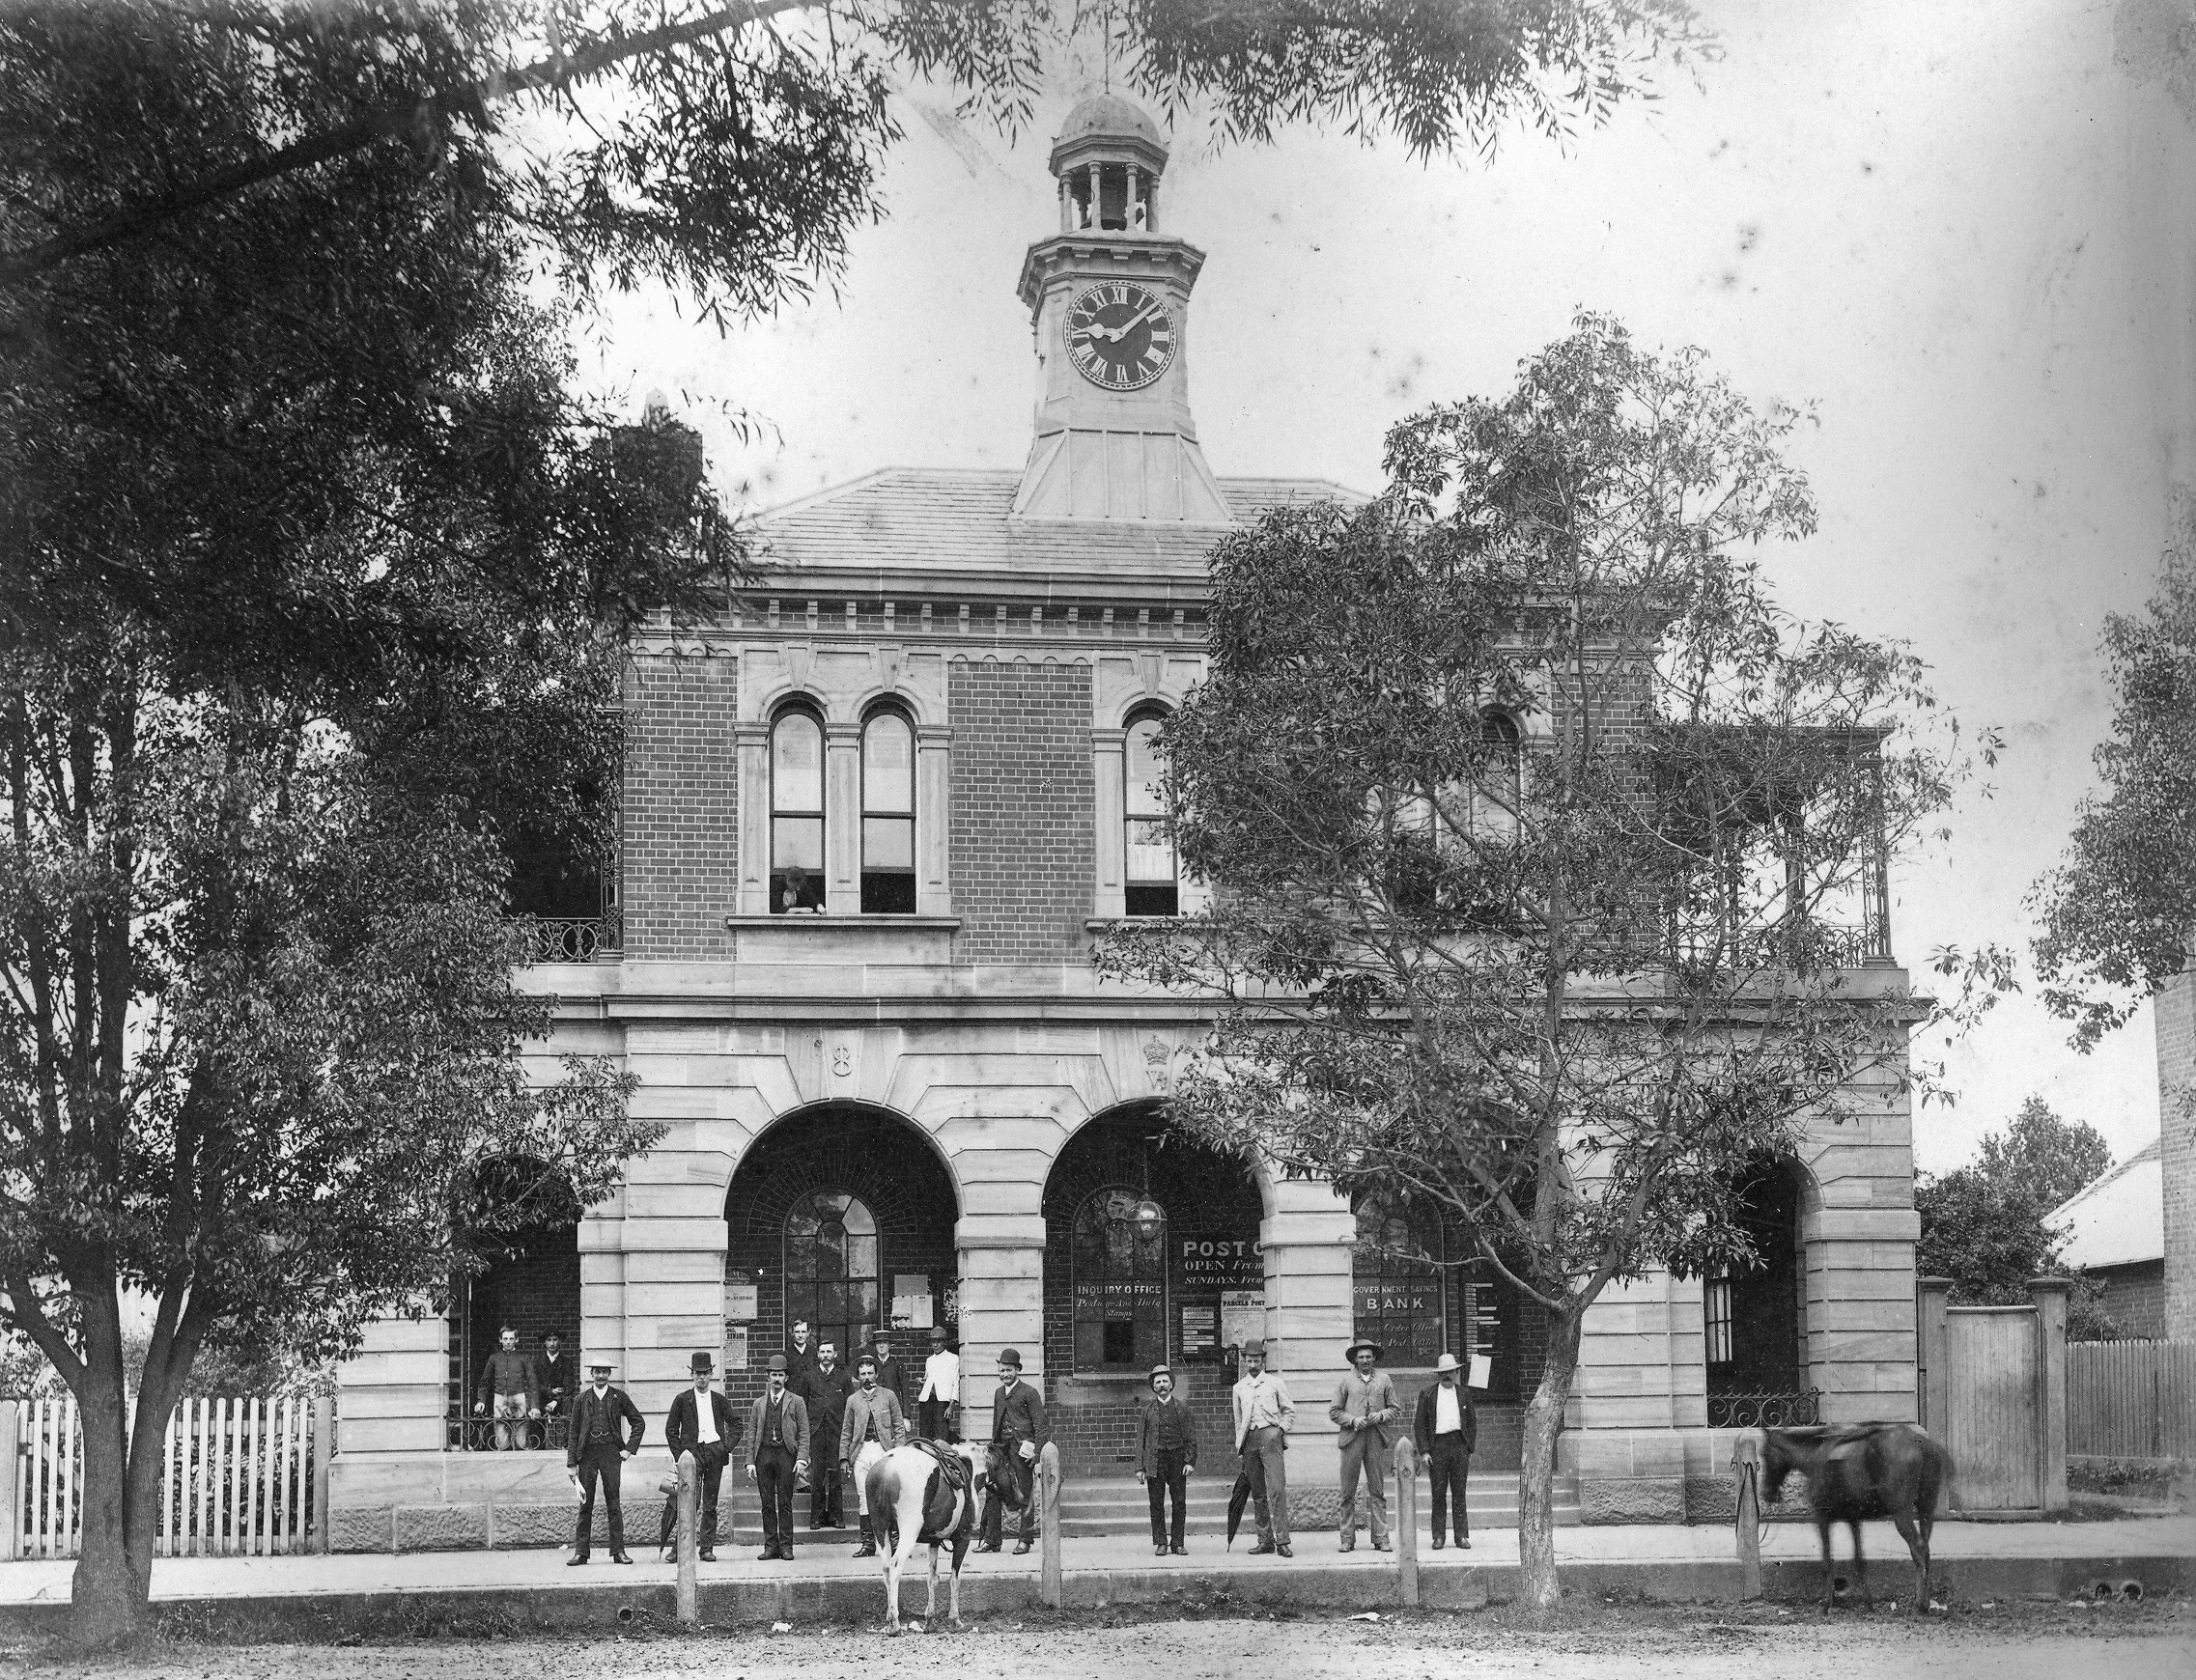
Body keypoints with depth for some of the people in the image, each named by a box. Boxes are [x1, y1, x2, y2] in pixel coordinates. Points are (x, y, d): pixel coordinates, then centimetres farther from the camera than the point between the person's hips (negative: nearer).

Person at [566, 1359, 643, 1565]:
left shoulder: (618, 1397, 8)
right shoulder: (582, 1399, 9)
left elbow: (639, 1422, 13)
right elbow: (574, 1432, 8)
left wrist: (630, 1448, 2)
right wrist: (571, 1463, 2)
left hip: (611, 1452, -1)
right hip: (587, 1453, 1)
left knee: (614, 1504, -1)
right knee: (585, 1505, 1)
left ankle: (618, 1551, 2)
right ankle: (580, 1552, 4)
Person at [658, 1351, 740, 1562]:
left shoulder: (719, 1400, 12)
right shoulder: (682, 1400, 6)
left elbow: (735, 1424, 18)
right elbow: (671, 1430, 6)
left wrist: (728, 1446, 3)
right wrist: (679, 1455, -2)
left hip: (715, 1452, 2)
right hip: (692, 1453, -2)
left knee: (710, 1505, 5)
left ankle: (707, 1549, 8)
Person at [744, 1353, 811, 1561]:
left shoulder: (796, 1402, 8)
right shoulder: (759, 1403, 15)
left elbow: (803, 1433, 3)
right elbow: (751, 1434, 13)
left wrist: (801, 1458, -9)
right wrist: (750, 1462, 3)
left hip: (786, 1453, -2)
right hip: (763, 1454, 2)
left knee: (785, 1503, -3)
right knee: (767, 1503, 3)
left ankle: (786, 1546, 1)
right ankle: (770, 1546, 7)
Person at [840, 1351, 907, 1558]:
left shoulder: (888, 1396, 8)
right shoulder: (853, 1400, 13)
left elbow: (899, 1427, 6)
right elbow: (846, 1432, 15)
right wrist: (844, 1458, 7)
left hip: (883, 1449, -2)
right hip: (860, 1452, 2)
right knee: (863, 1498, 0)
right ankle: (868, 1543, 3)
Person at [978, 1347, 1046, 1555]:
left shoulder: (1029, 1393, -3)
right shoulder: (999, 1394, 17)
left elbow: (1040, 1424, -6)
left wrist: (1038, 1453, -13)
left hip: (1021, 1448, -6)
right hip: (1002, 1447, 6)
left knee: (1025, 1495, 0)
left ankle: (1025, 1540, 7)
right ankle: (990, 1540, 4)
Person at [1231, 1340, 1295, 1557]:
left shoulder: (1275, 1383, 9)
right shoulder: (1239, 1388, 16)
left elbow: (1289, 1410, 13)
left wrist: (1281, 1428, -2)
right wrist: (1239, 1445, 16)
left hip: (1270, 1435, -3)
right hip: (1249, 1439, 3)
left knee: (1277, 1489, -13)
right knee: (1258, 1493, 4)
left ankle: (1282, 1540, -16)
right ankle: (1265, 1540, 8)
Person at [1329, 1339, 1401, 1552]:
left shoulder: (1384, 1380, 12)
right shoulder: (1346, 1381, 8)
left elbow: (1396, 1408, 14)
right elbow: (1334, 1412, 7)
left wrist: (1381, 1415, -5)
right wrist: (1353, 1421, -8)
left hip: (1376, 1438, 1)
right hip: (1352, 1438, -1)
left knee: (1377, 1491, 1)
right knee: (1348, 1492, -2)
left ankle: (1381, 1538, 2)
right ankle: (1347, 1539, 2)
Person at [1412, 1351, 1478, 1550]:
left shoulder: (1464, 1394, 12)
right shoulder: (1428, 1395, 6)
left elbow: (1472, 1422, 14)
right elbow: (1419, 1425, 4)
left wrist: (1470, 1450, 6)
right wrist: (1424, 1451, -5)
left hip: (1459, 1443, 1)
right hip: (1437, 1444, -1)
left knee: (1459, 1492, 2)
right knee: (1439, 1493, 0)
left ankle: (1462, 1536, 5)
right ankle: (1438, 1537, 4)